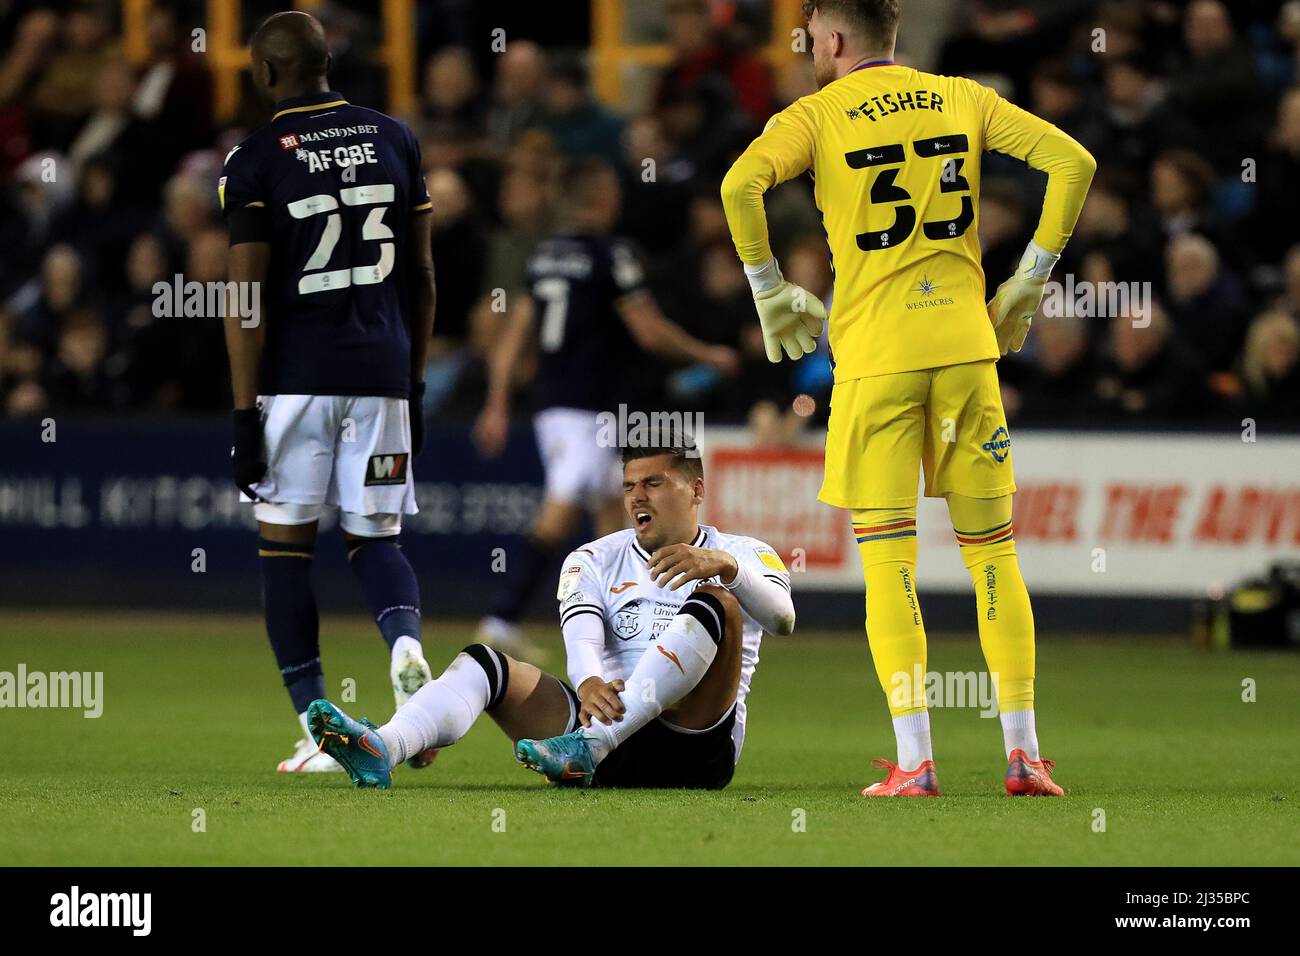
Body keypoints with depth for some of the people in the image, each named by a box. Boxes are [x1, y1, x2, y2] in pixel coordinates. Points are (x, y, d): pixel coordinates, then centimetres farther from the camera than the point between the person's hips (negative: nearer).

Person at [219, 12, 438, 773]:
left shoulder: (256, 163, -6)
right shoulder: (394, 140, 7)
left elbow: (248, 299, -9)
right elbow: (421, 275, 11)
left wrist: (245, 413, -6)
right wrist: (414, 383, 19)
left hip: (295, 377, -3)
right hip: (381, 370, 3)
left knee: (286, 545, 7)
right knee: (376, 536, 11)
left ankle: (320, 730, 2)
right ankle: (406, 644, -22)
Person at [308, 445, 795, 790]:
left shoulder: (742, 555, 9)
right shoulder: (596, 561, 16)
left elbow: (783, 619, -13)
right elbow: (582, 639, -5)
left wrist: (726, 565, -33)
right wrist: (589, 683, -30)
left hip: (695, 743, -3)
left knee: (715, 604, -25)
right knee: (483, 663, -12)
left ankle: (589, 747, -40)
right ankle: (382, 751, -44)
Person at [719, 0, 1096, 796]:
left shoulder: (816, 116, 1)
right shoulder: (962, 100, 11)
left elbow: (742, 184, -17)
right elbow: (1072, 162, 5)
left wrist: (770, 294, -5)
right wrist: (1030, 281, 10)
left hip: (874, 353, -3)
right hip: (965, 342, 3)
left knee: (889, 563, 0)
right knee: (993, 551, 9)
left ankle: (915, 762, -7)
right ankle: (1023, 753, 7)